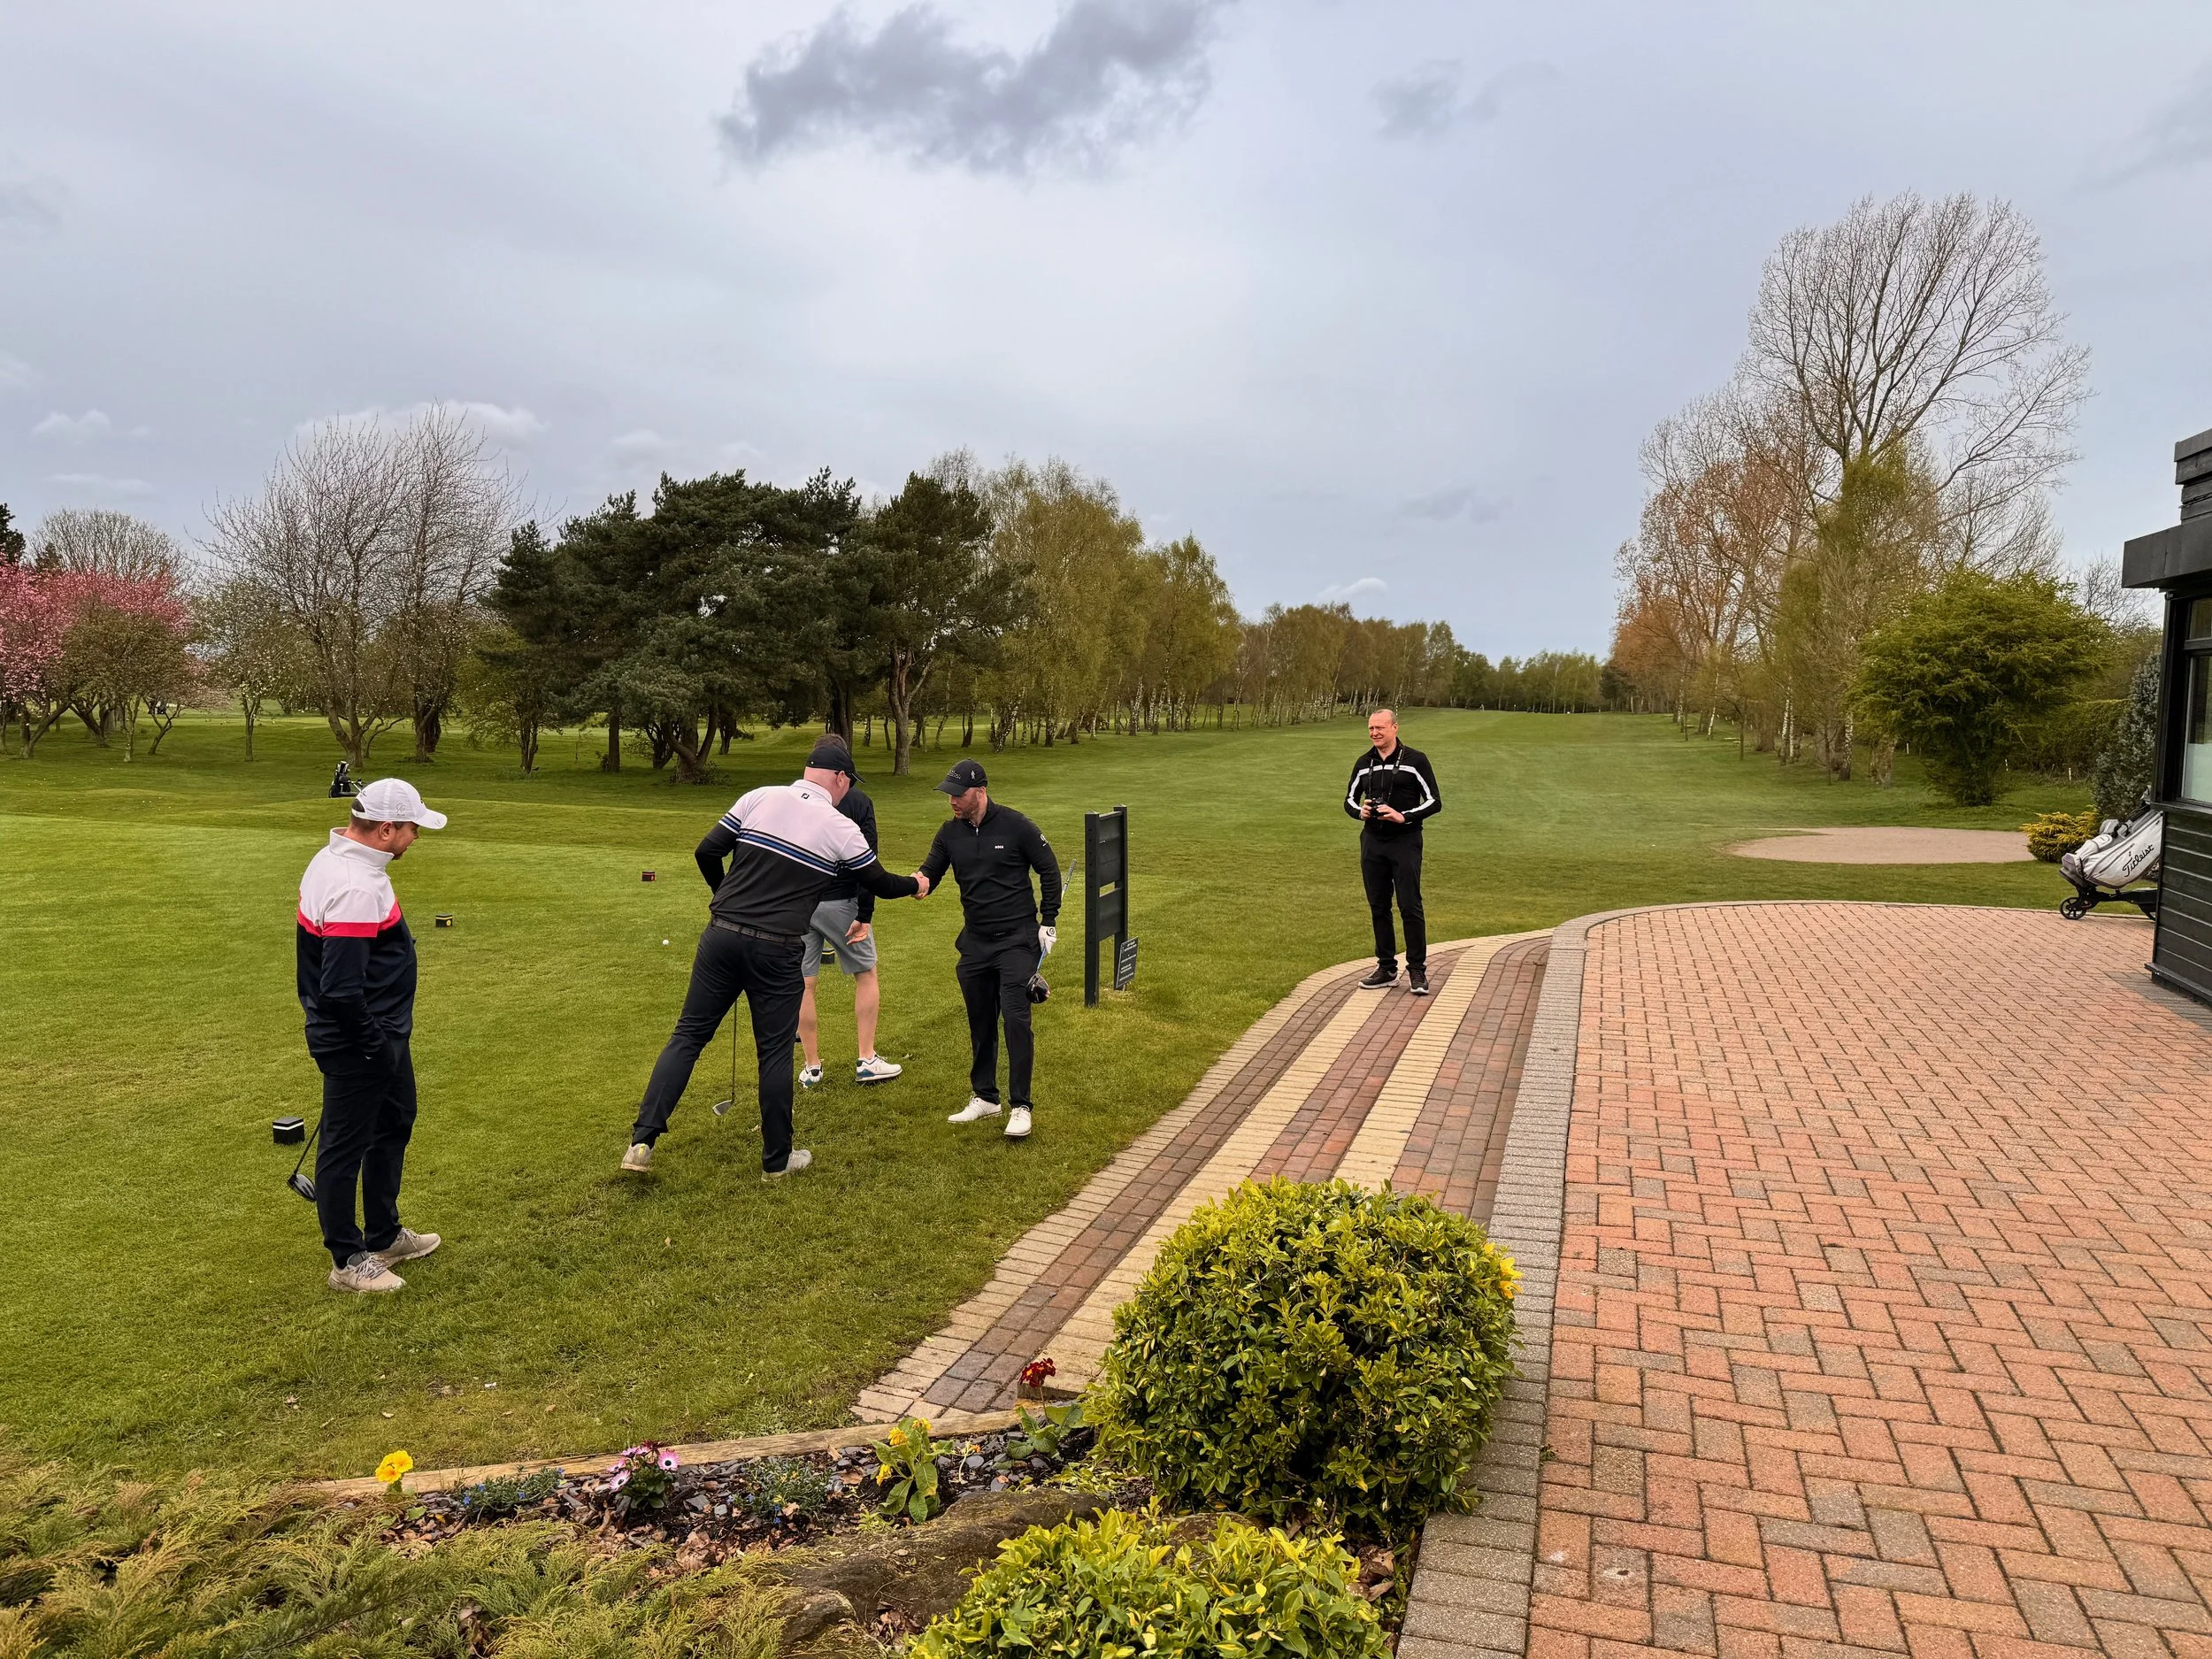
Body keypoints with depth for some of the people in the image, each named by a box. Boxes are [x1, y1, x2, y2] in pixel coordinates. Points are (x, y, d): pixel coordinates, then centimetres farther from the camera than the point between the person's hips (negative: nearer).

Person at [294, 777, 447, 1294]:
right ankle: (349, 1261, 22)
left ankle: (384, 1236, 40)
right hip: (356, 1044, -11)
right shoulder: (356, 889, -29)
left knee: (394, 1125, 24)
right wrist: (376, 1047, -18)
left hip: (382, 1034, 11)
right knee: (346, 1146, 6)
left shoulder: (333, 858, 4)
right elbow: (341, 990, -30)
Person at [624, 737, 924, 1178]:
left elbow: (706, 852, 3)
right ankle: (776, 1159, 21)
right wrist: (916, 885, 31)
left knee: (688, 1035, 11)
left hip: (721, 936, 2)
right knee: (775, 1052, 9)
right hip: (776, 953, -2)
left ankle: (642, 1141, 7)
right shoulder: (841, 829, -1)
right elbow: (880, 883, 10)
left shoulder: (758, 797, 3)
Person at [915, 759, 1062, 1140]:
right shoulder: (950, 832, 2)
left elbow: (1049, 870, -2)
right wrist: (918, 880, -24)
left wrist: (1048, 922, -4)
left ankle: (1020, 1106, -2)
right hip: (975, 942, 5)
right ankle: (984, 1098, 27)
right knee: (980, 1022, 13)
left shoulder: (1015, 826, -11)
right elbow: (930, 872, 2)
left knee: (1015, 1019, -11)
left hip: (1017, 940, -5)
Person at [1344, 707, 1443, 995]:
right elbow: (1349, 799, 20)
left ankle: (1417, 971, 3)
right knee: (1378, 907, 8)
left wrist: (1404, 817, -17)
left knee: (1410, 906, -5)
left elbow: (1435, 801, -3)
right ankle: (1386, 968, 18)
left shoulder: (1414, 760, -4)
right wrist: (1360, 811, -4)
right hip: (1372, 843, 5)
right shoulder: (1364, 763, 10)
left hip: (1405, 843, -5)